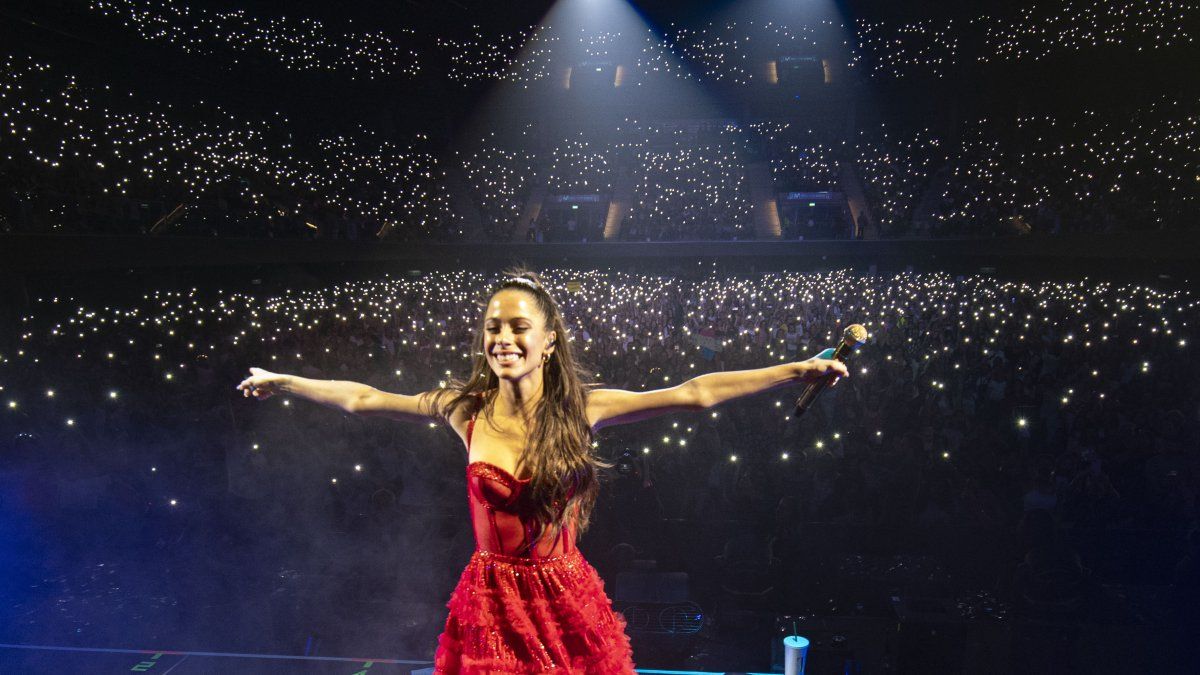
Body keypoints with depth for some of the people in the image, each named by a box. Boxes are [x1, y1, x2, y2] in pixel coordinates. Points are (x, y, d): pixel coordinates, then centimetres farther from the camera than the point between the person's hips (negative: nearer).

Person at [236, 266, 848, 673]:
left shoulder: (580, 408, -9)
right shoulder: (467, 408, -4)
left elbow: (695, 394, -11)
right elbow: (362, 399, 7)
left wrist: (796, 370, -14)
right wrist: (283, 383, 16)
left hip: (565, 605, -1)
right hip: (491, 605, 1)